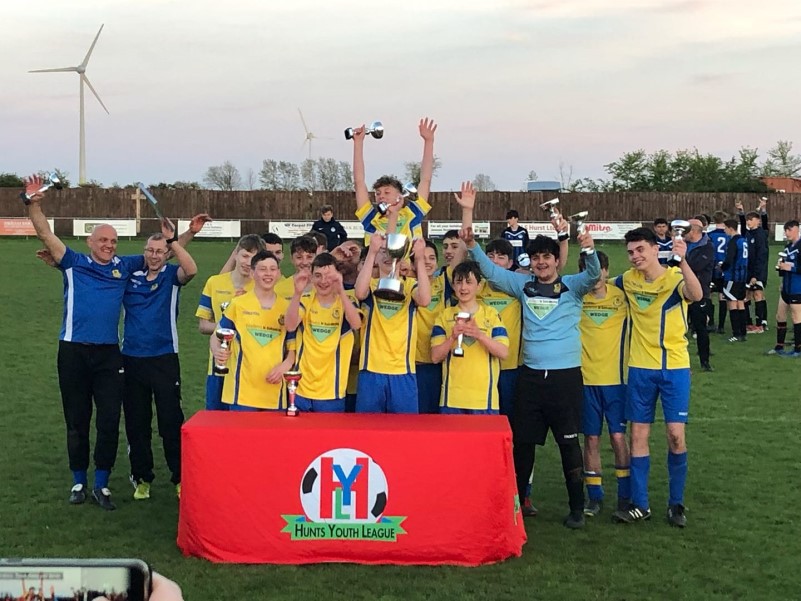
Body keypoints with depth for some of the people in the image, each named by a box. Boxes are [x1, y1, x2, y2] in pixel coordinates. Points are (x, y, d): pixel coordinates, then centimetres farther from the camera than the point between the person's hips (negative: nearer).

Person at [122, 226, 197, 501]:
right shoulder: (129, 277, 6)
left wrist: (172, 240, -26)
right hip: (132, 359, 3)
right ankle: (141, 477, 19)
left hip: (164, 358, -3)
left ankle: (180, 478, 7)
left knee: (171, 422, -1)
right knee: (136, 423, 9)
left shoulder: (172, 275, 0)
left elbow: (191, 270, -21)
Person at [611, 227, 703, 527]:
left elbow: (696, 295, -34)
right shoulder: (627, 280, 2)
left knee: (676, 435, -3)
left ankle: (676, 503, 13)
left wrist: (682, 262, -47)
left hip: (674, 367, -3)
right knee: (638, 435, 5)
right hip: (640, 368, 3)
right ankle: (640, 504, 14)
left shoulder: (676, 277, -11)